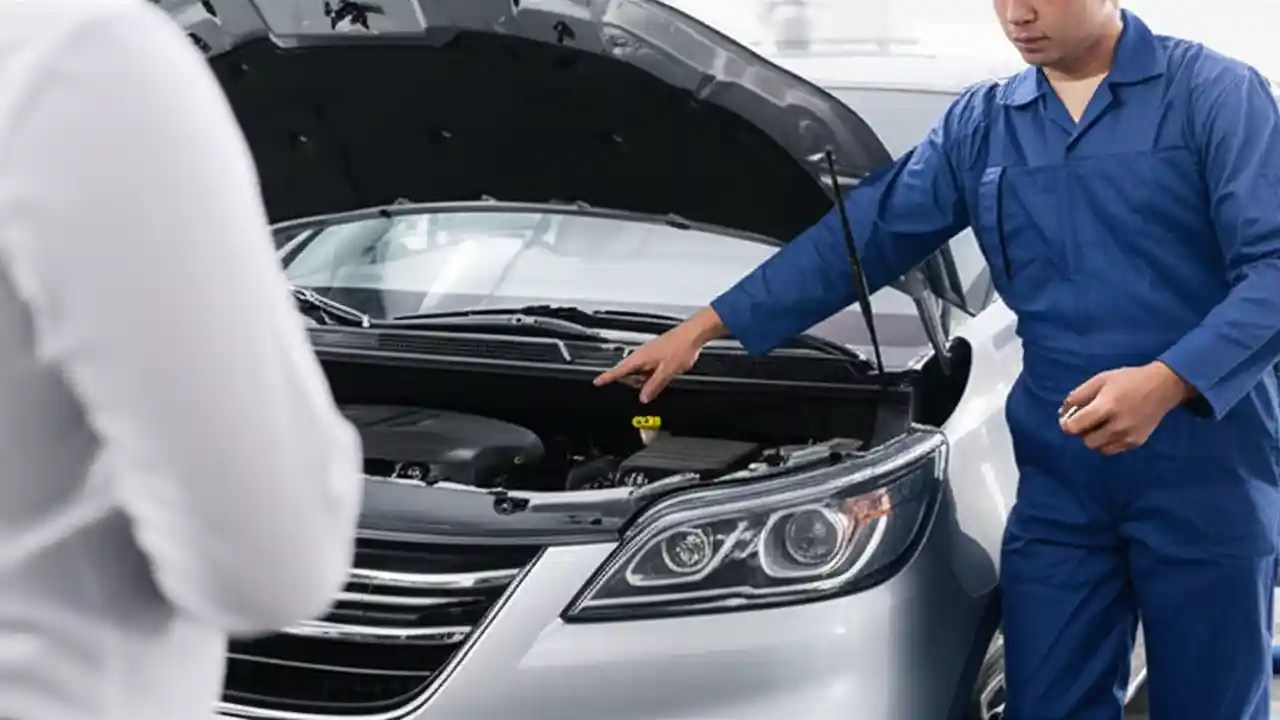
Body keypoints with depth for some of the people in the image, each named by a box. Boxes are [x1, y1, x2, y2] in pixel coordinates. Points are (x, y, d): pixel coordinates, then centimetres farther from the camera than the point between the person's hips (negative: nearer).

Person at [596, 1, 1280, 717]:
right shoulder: (979, 125, 10)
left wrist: (1167, 382, -27)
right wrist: (703, 328, 9)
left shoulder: (1215, 93, -5)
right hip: (1060, 475, 4)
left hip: (1202, 473, -4)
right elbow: (866, 234, 12)